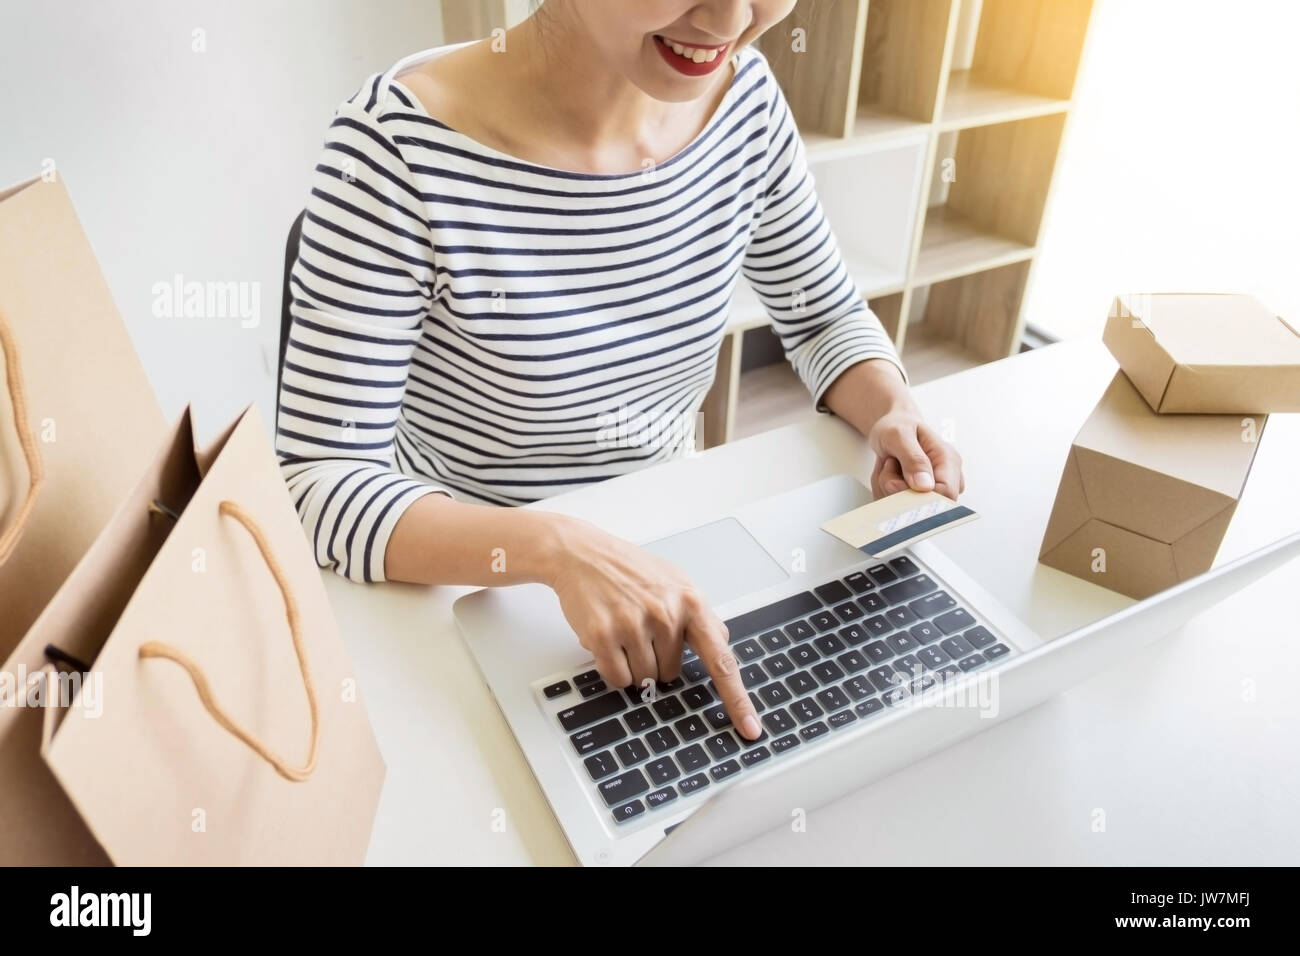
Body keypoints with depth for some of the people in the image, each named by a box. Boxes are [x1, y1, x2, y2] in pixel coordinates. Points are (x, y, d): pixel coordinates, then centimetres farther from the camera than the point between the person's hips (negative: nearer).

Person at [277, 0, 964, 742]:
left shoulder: (744, 96, -8)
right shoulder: (404, 143, -22)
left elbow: (826, 319, 5)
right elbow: (320, 482, -21)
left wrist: (894, 415, -15)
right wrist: (556, 548, -36)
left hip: (669, 555, 3)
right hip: (473, 584, -2)